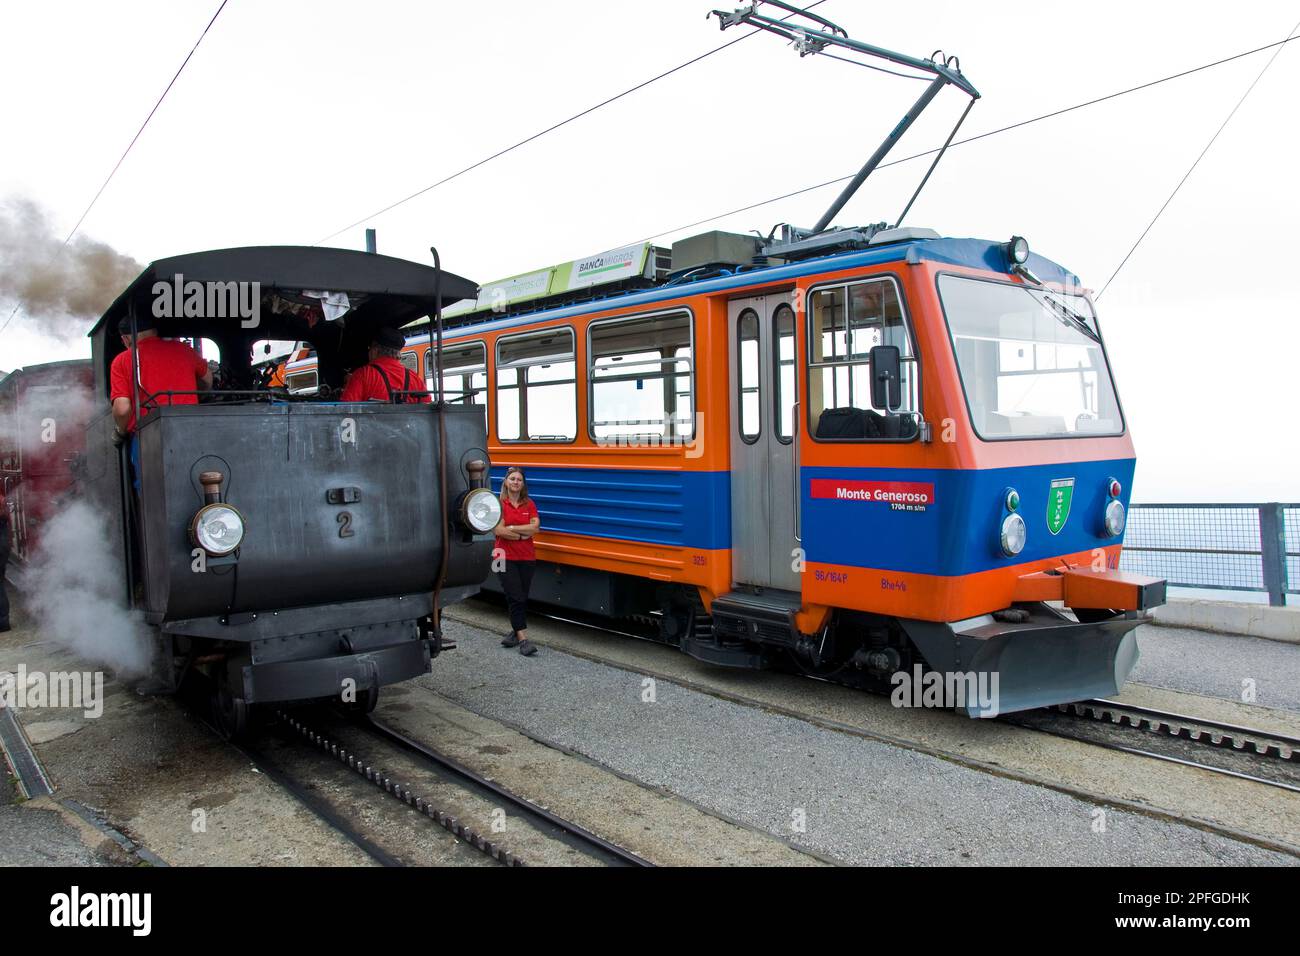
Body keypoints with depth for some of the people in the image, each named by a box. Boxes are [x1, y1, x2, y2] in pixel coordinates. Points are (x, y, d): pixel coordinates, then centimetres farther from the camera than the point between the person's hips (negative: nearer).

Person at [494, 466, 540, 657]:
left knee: (523, 598, 9)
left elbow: (535, 527, -7)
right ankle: (523, 639, -9)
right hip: (506, 557, -4)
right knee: (516, 598, -8)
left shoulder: (529, 504, 7)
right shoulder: (499, 504, -4)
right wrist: (523, 534, -11)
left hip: (527, 558, 4)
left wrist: (511, 528, -11)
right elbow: (499, 530, -14)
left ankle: (516, 632, 24)